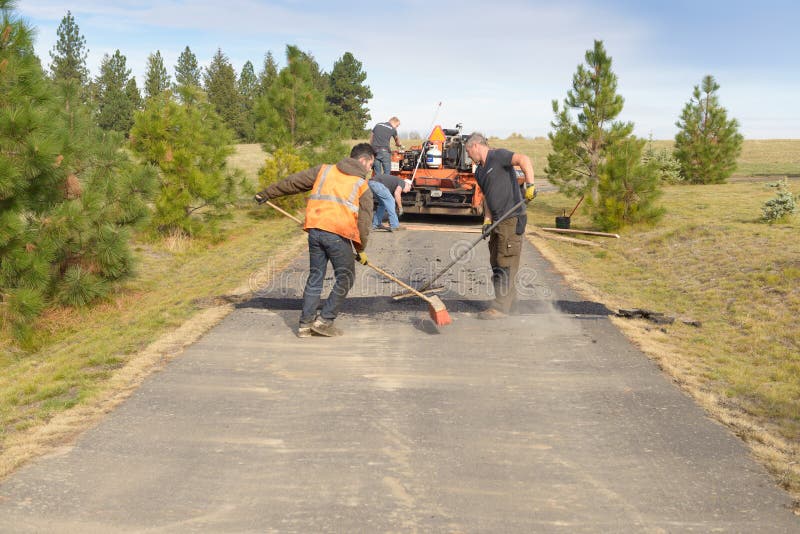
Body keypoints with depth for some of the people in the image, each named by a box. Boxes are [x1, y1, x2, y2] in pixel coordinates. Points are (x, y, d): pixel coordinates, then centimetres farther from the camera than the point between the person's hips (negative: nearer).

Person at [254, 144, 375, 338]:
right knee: (345, 278, 9)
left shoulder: (324, 170, 19)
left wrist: (266, 194, 31)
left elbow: (292, 182, 21)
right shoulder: (363, 185, 10)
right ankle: (325, 320, 6)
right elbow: (364, 221, 9)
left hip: (315, 230, 5)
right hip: (339, 234, -4)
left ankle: (306, 323, 17)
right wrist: (361, 249, 20)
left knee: (315, 277, 14)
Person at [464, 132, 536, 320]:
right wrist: (487, 220, 10)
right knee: (496, 262, 15)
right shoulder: (479, 171, 18)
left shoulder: (498, 156, -9)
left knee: (505, 262, -6)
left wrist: (530, 185, -33)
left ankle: (501, 306, -2)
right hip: (498, 220, 10)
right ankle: (510, 298, 28)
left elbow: (524, 159, -23)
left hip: (512, 219, -10)